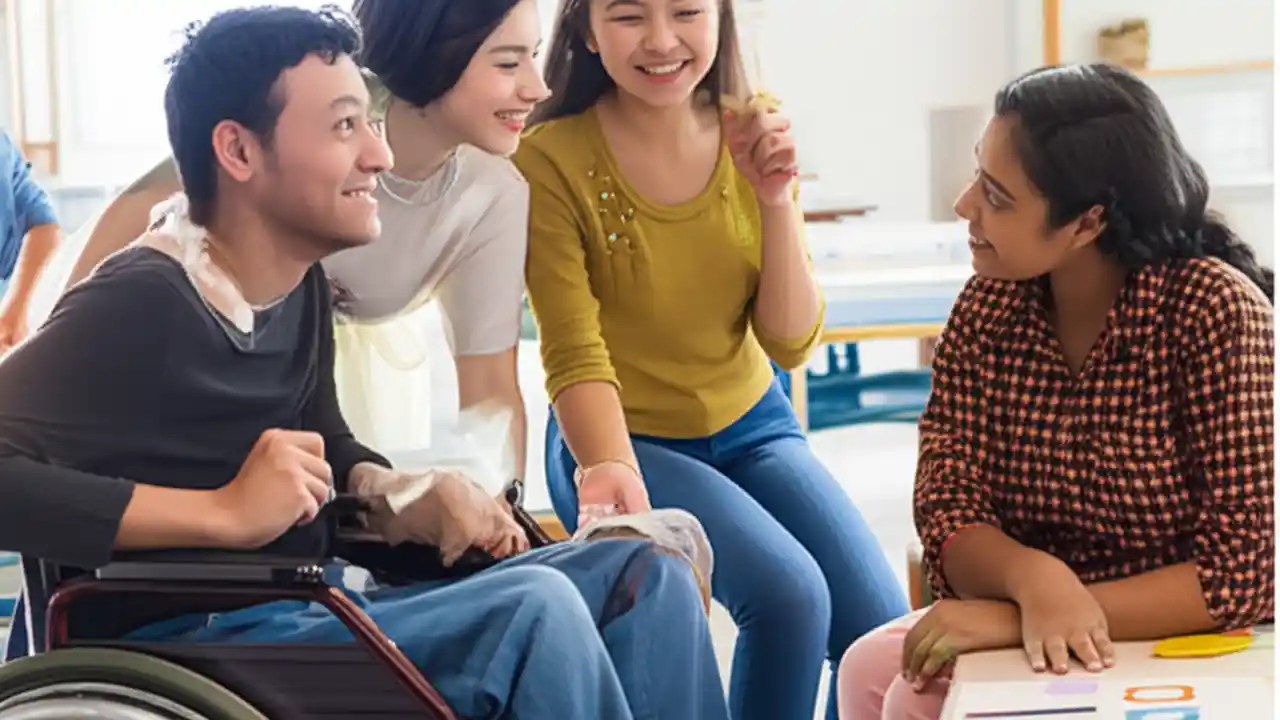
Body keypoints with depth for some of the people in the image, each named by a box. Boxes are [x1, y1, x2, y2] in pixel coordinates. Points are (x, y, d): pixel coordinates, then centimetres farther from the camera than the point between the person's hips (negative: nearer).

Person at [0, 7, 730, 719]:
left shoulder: (301, 284, 8)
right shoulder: (140, 305, -18)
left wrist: (421, 497, 0)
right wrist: (225, 513, -28)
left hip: (314, 608, 9)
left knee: (644, 576, -2)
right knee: (533, 609, -29)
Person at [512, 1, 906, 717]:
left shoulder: (754, 137, -5)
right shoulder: (551, 161, -18)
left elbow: (790, 343, -6)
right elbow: (575, 355, -20)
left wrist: (776, 199, -19)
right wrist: (609, 469, -39)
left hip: (753, 425, 4)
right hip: (626, 440, -4)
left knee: (886, 631, -14)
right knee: (790, 593, -27)